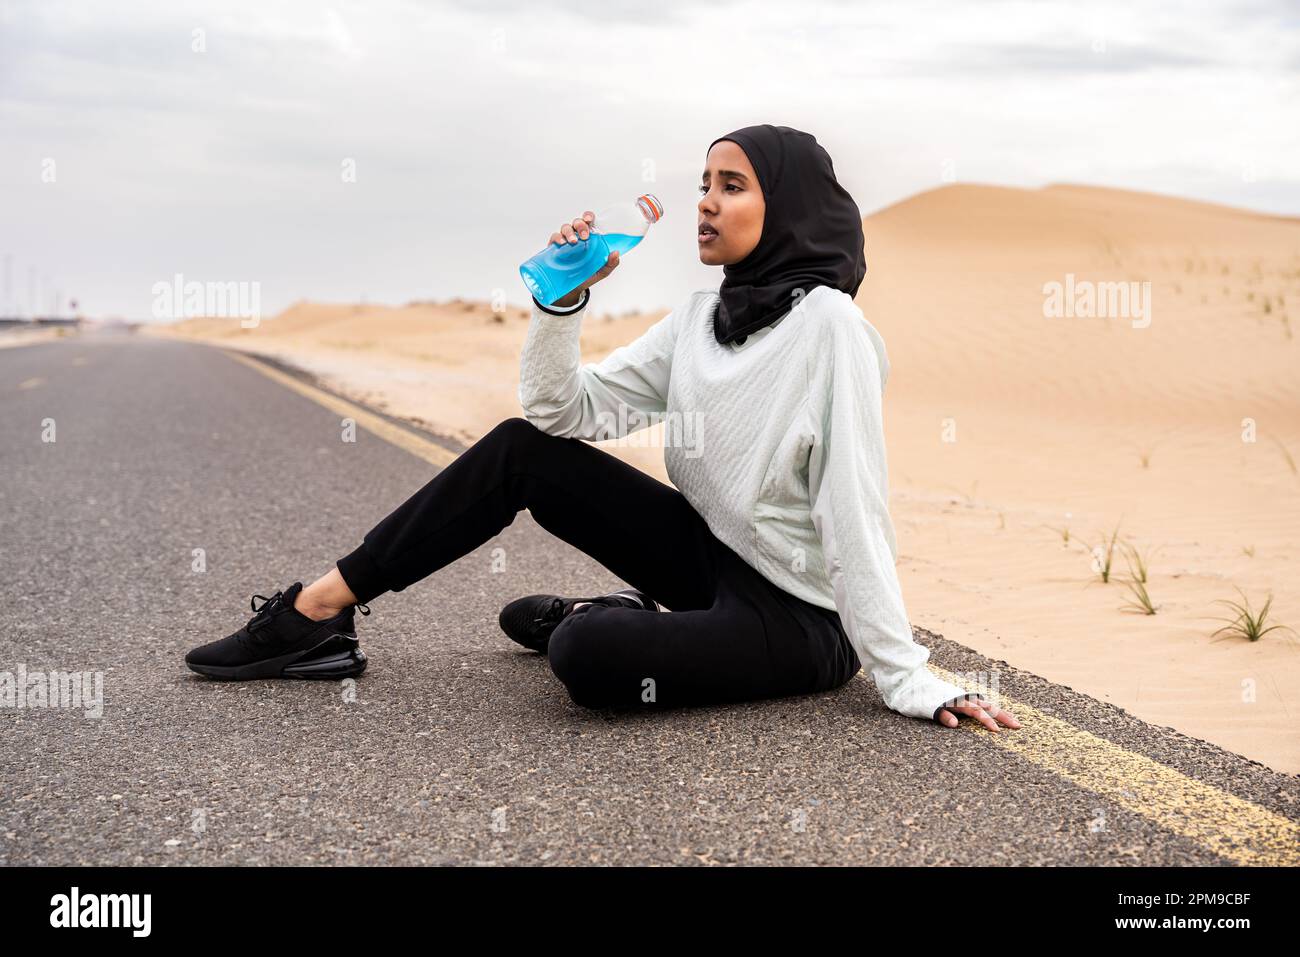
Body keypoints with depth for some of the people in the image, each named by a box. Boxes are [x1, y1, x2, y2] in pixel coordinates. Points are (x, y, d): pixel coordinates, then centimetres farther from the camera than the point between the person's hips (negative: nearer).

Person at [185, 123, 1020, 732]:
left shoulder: (827, 325, -19)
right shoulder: (701, 316, 4)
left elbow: (855, 511, -22)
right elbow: (564, 410, 1)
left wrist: (909, 681, -23)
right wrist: (563, 299, -14)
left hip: (797, 617, -7)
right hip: (710, 551, 7)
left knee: (586, 654, -32)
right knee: (523, 448, -5)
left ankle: (601, 620, 5)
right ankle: (316, 612, 2)